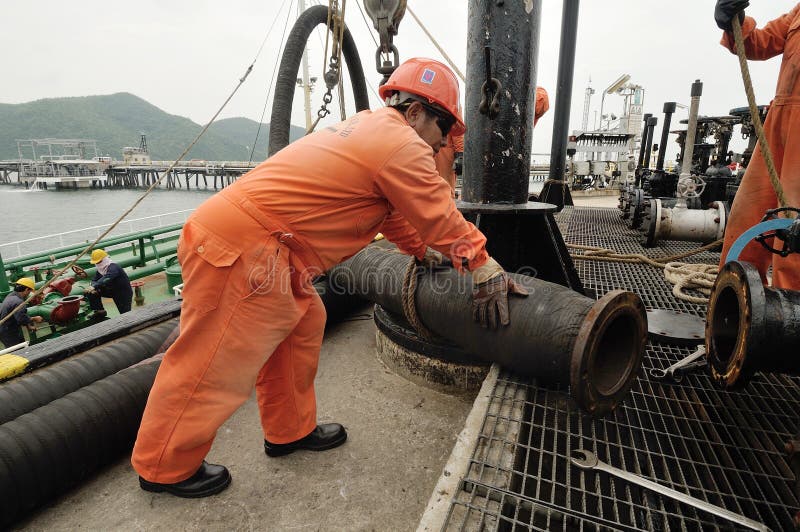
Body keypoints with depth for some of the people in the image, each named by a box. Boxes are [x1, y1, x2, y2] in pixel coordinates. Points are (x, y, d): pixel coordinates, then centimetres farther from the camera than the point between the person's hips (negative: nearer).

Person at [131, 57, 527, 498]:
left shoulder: (370, 129, 20)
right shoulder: (400, 144, -11)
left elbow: (394, 213, 27)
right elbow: (441, 218, -7)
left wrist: (424, 251, 30)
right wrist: (484, 270, 4)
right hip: (239, 249, -11)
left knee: (301, 326, 18)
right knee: (213, 363, 3)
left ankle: (289, 430, 33)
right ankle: (165, 468, 25)